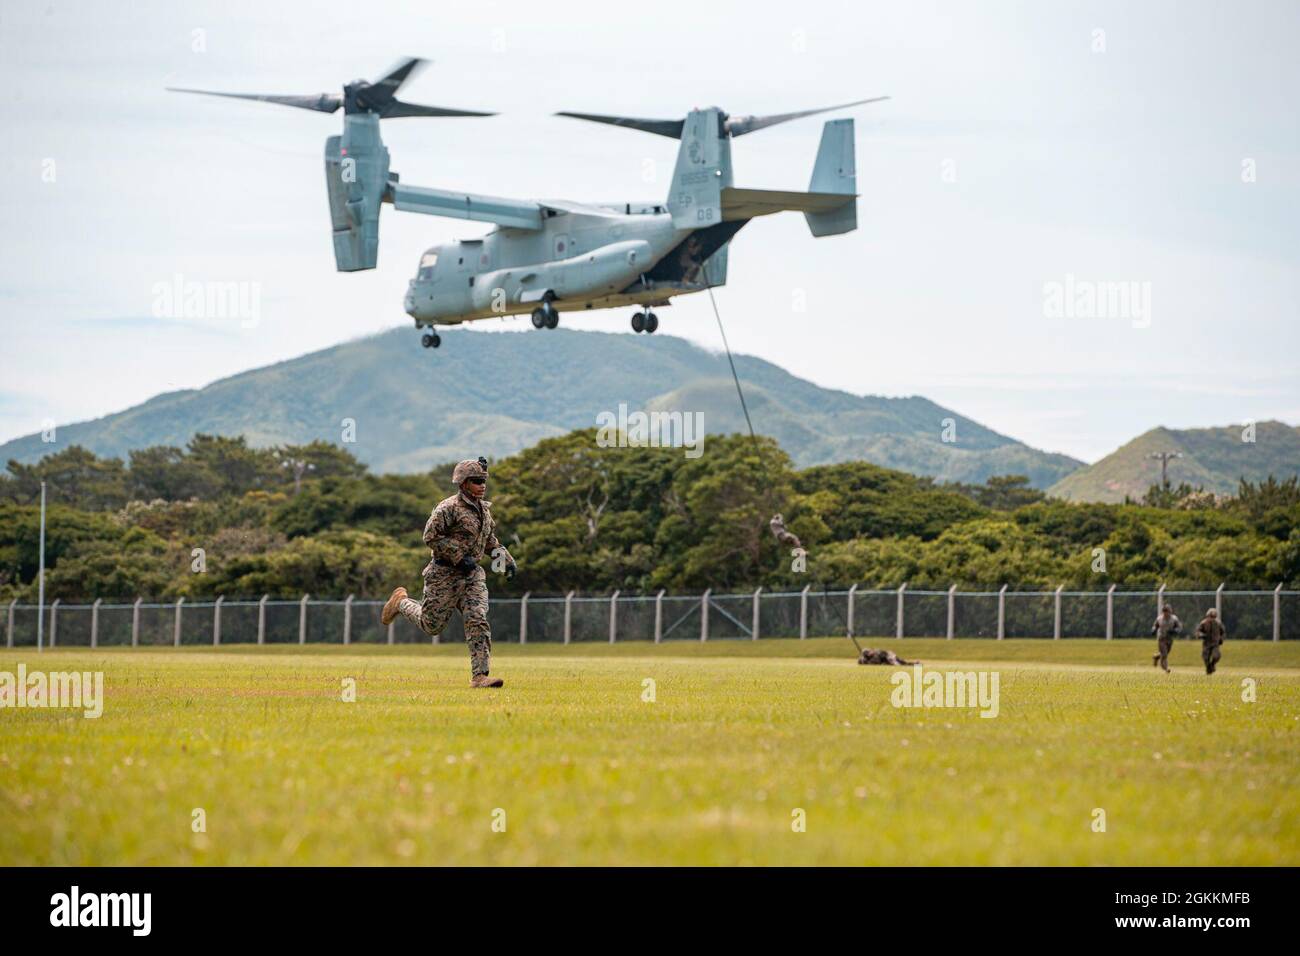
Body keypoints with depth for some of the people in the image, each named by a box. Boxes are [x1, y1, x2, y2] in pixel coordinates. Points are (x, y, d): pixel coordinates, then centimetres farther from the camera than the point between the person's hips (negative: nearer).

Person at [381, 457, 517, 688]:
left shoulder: (484, 510, 12)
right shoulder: (449, 508, -14)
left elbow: (490, 540, 26)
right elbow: (431, 536, -19)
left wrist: (506, 559, 11)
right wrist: (459, 558, -22)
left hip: (473, 575, 6)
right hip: (444, 574, -6)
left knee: (478, 621, -11)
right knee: (431, 625, 4)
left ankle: (480, 675, -13)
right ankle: (401, 602, 33)